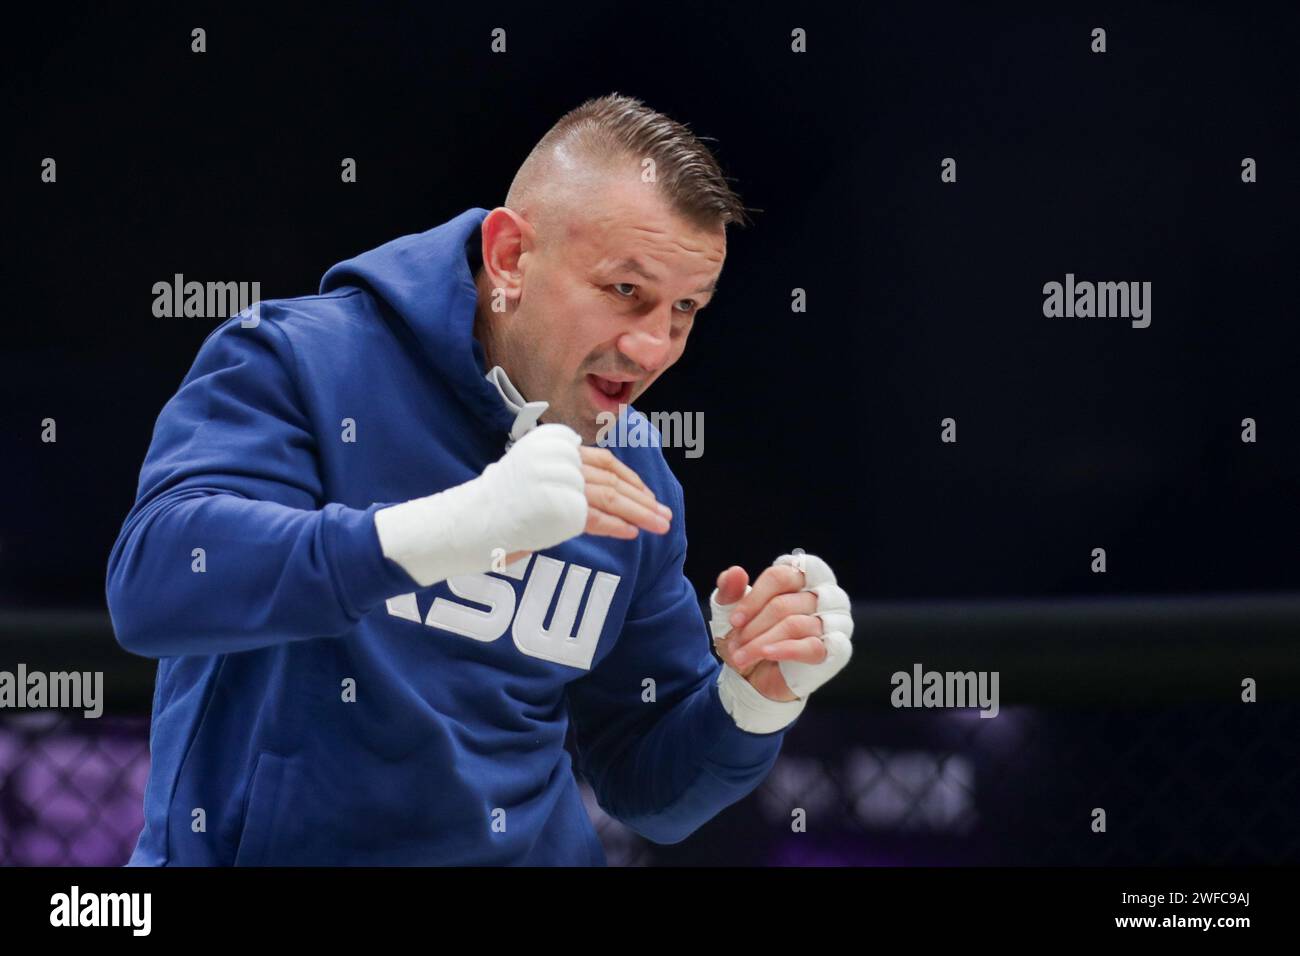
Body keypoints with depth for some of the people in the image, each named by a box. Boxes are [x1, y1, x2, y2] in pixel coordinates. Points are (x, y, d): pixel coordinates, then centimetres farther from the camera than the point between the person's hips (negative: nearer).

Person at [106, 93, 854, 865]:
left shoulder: (630, 481, 6)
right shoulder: (300, 359, -9)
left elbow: (648, 790, 13)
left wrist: (756, 698, -7)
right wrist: (457, 522, -33)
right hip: (269, 844, -4)